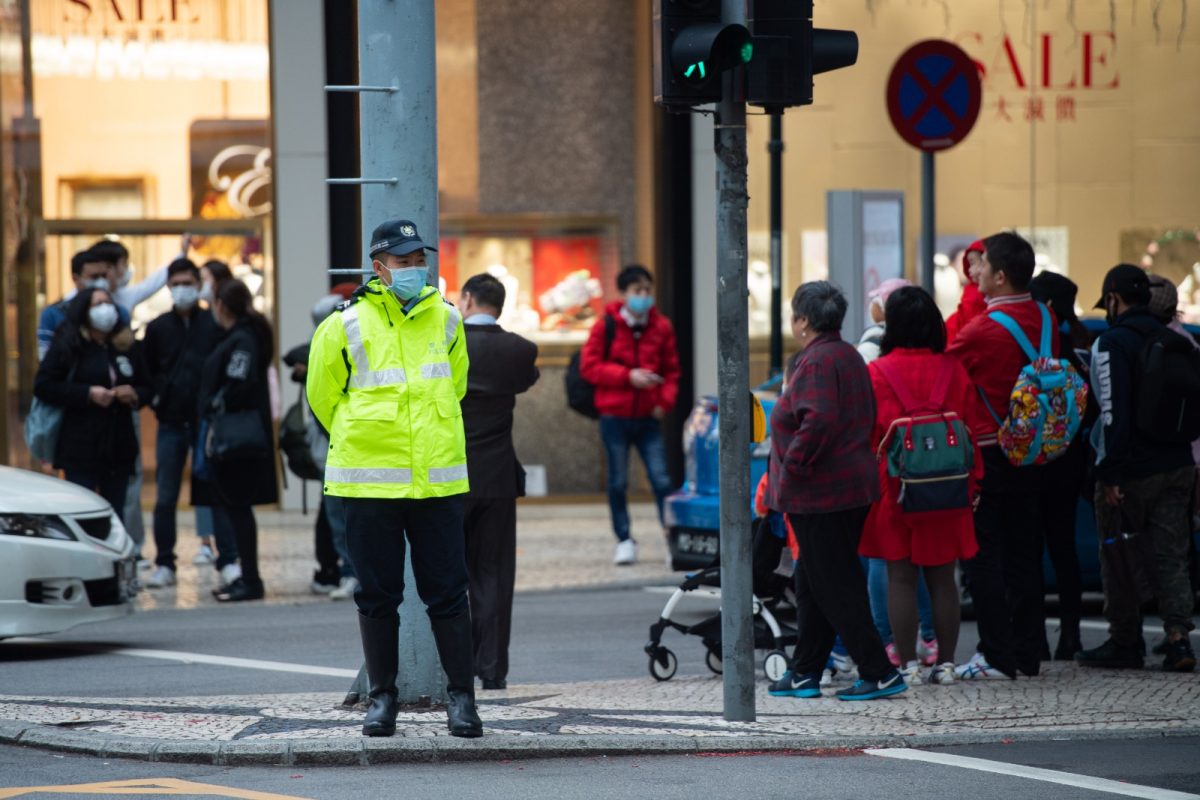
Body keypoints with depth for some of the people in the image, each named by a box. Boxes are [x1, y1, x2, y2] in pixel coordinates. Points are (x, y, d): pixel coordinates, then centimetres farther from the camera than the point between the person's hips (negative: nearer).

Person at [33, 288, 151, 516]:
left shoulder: (126, 348, 15)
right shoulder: (68, 346, 1)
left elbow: (147, 389, 22)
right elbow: (43, 386, -6)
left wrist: (134, 395, -3)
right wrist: (88, 394, -14)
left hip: (120, 446, 4)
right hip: (81, 449, -4)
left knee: (115, 517, 4)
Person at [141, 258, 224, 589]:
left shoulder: (215, 325, 0)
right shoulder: (157, 328, 8)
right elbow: (145, 373, 14)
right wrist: (156, 396, -1)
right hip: (171, 423, 2)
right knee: (165, 497, 3)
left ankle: (228, 560, 4)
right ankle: (164, 565, 8)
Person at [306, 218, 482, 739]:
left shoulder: (445, 319, 7)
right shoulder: (345, 325, -3)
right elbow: (323, 395, 10)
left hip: (437, 480, 2)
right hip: (369, 481, -2)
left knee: (447, 592, 1)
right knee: (377, 594, 6)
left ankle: (461, 696, 8)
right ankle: (382, 696, 16)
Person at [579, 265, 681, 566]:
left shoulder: (661, 327, 4)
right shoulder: (606, 325, -3)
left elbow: (671, 369, 11)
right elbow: (589, 367, -5)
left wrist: (665, 400, -6)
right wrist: (628, 376, -15)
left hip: (648, 417, 1)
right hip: (615, 416, -1)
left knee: (662, 481, -7)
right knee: (618, 482, 7)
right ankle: (624, 541, 19)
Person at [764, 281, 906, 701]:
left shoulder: (817, 361, -16)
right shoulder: (850, 356, 15)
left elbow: (818, 420, -29)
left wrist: (793, 463, -19)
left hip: (819, 492, -10)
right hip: (853, 487, 10)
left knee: (833, 587, -6)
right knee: (813, 583, 16)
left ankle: (879, 672, -7)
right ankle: (805, 673, 21)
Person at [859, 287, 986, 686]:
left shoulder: (877, 373, -7)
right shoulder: (954, 372, 1)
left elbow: (866, 436, -5)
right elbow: (973, 430, 6)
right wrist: (971, 484, 14)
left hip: (893, 489, -3)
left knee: (900, 578, 2)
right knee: (942, 579, 9)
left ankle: (908, 664, 1)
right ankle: (946, 663, 10)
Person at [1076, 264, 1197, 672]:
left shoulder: (1113, 343, -11)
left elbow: (1113, 412, -18)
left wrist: (1109, 474, -17)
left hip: (1131, 470, -6)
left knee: (1118, 561, 6)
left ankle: (1125, 642, 12)